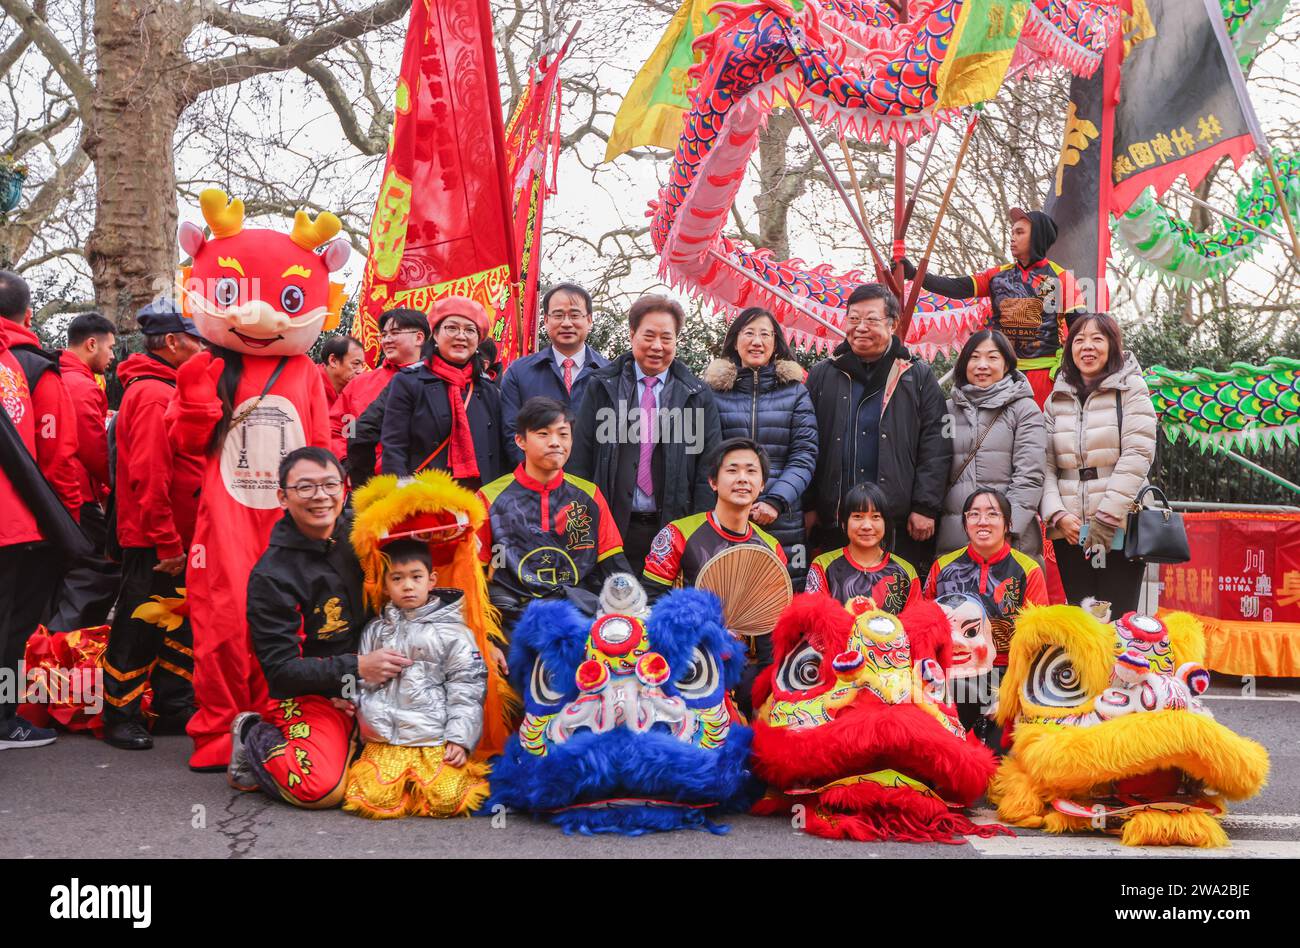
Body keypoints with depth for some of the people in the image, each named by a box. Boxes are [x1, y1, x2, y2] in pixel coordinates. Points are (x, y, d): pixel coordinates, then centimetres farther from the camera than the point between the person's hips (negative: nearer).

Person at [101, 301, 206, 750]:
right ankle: (120, 716, 11)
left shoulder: (167, 390, 15)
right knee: (139, 628, 1)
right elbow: (149, 477, -23)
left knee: (177, 623, 16)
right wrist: (167, 544, -22)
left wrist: (179, 539, 15)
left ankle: (175, 705, 26)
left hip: (174, 539, 10)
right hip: (154, 543, -10)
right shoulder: (154, 395, -17)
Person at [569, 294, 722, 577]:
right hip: (614, 528, 0)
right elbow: (580, 458, 5)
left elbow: (708, 469, 4)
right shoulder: (602, 387, 7)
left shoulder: (698, 396, 7)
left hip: (674, 530, 0)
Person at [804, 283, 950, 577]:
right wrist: (807, 506, 2)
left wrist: (926, 508, -5)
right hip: (833, 521, 1)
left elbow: (935, 449, 3)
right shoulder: (822, 376, 12)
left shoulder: (919, 378, 8)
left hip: (900, 522, -1)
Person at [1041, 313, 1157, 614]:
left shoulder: (1130, 390, 2)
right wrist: (1058, 515, -9)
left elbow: (1137, 456, -8)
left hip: (1120, 530, -3)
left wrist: (1107, 517, -15)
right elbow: (1046, 465, 6)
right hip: (1069, 533, 4)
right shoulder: (1056, 399, 13)